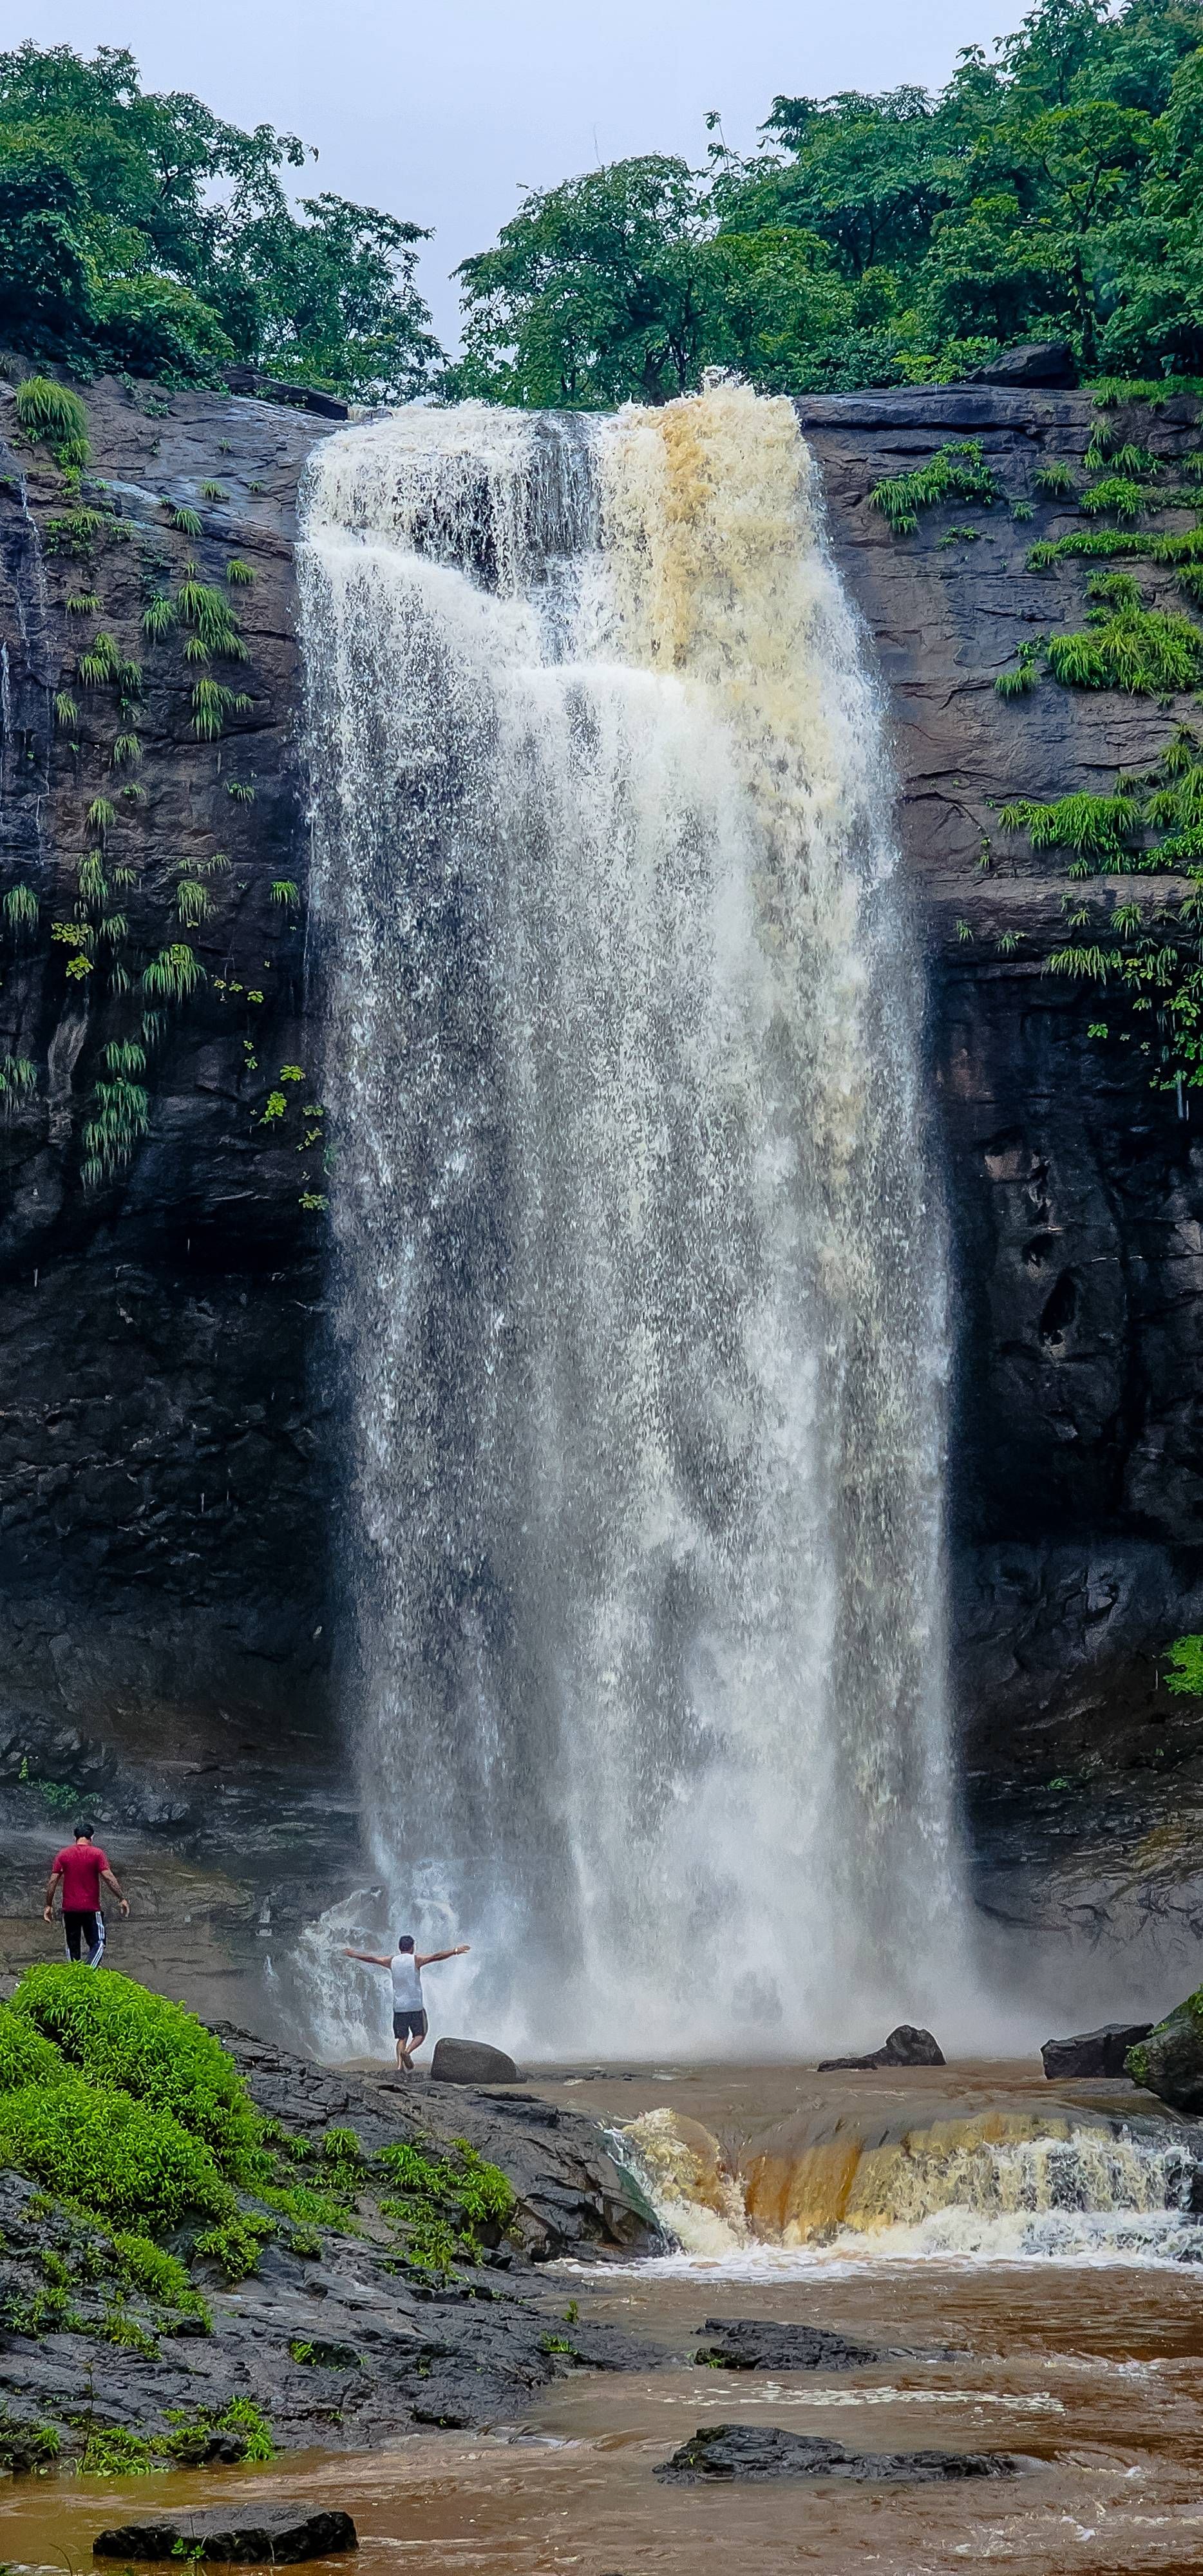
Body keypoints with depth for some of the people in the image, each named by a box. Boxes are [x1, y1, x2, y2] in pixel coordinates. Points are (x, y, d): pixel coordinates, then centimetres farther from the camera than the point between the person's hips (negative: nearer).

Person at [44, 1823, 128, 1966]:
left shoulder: (63, 1854, 5)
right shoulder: (97, 1854, -3)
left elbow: (52, 1881, 1)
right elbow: (108, 1877, -9)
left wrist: (49, 1906, 7)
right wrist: (121, 1899, -3)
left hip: (69, 1909, 3)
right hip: (91, 1908, -3)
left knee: (72, 1947, 12)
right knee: (97, 1944, 0)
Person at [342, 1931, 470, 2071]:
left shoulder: (392, 1961, 6)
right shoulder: (416, 1960, -4)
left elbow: (371, 1958, 16)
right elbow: (436, 1956, -11)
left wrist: (353, 1955, 30)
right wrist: (455, 1952, -9)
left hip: (398, 2006, 3)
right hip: (416, 2005, -3)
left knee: (402, 2037, 9)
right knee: (420, 2035, 7)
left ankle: (400, 2064, -7)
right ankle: (407, 2052, -19)